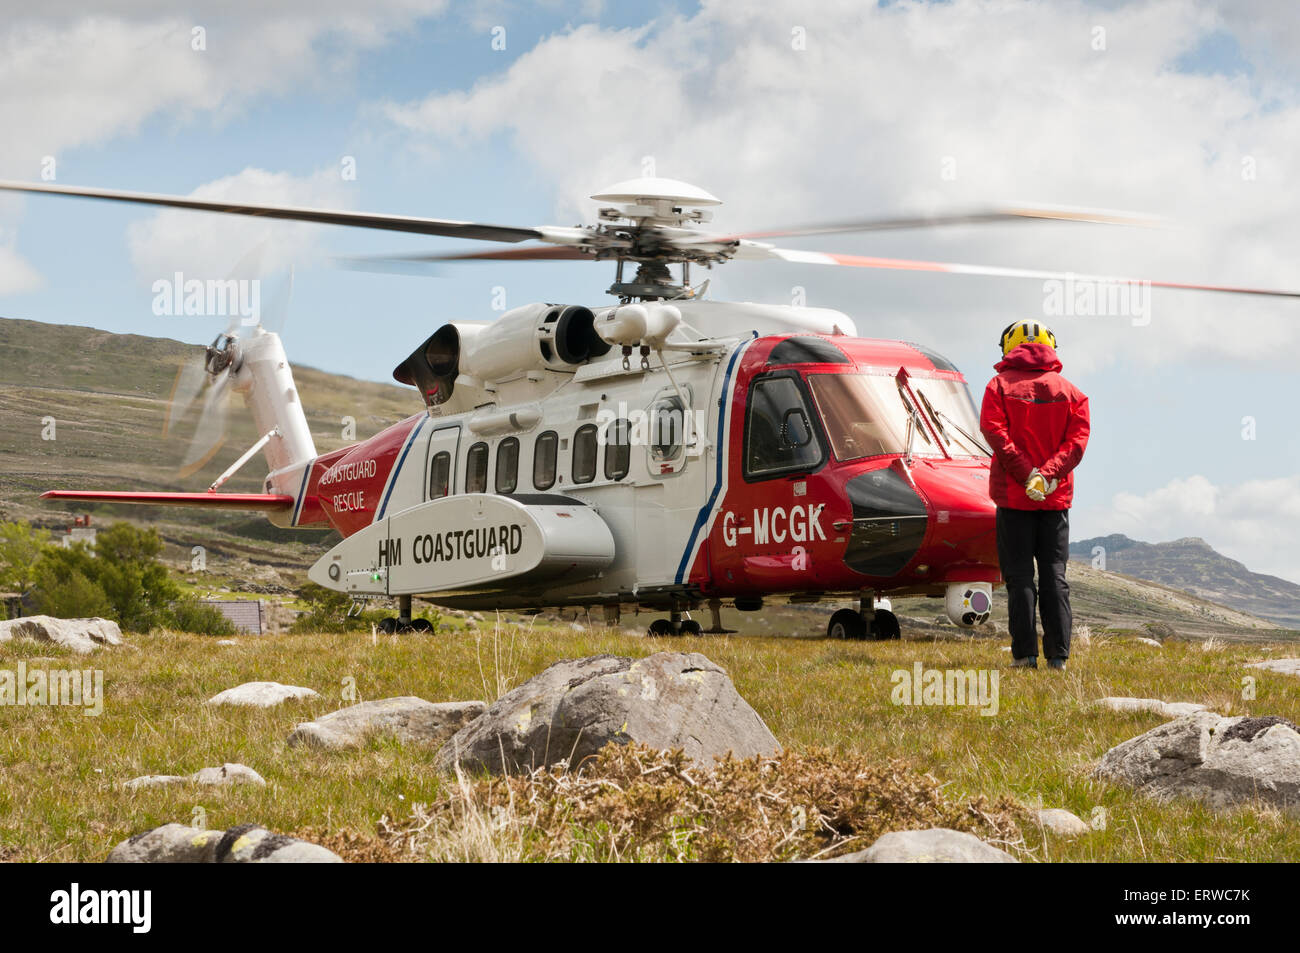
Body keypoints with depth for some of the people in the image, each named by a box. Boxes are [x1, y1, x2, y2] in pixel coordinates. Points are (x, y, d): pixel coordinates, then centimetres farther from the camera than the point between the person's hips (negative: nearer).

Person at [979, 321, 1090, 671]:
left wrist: (1027, 474, -16)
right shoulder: (1070, 392, 9)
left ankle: (1025, 653, -2)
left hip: (1013, 495, -2)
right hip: (1057, 497, 2)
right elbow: (1078, 438, -3)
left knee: (1019, 576, 1)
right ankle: (1058, 654, 3)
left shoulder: (999, 386, 1)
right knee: (1054, 575, 6)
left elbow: (994, 431, -13)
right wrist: (1049, 474, -13)